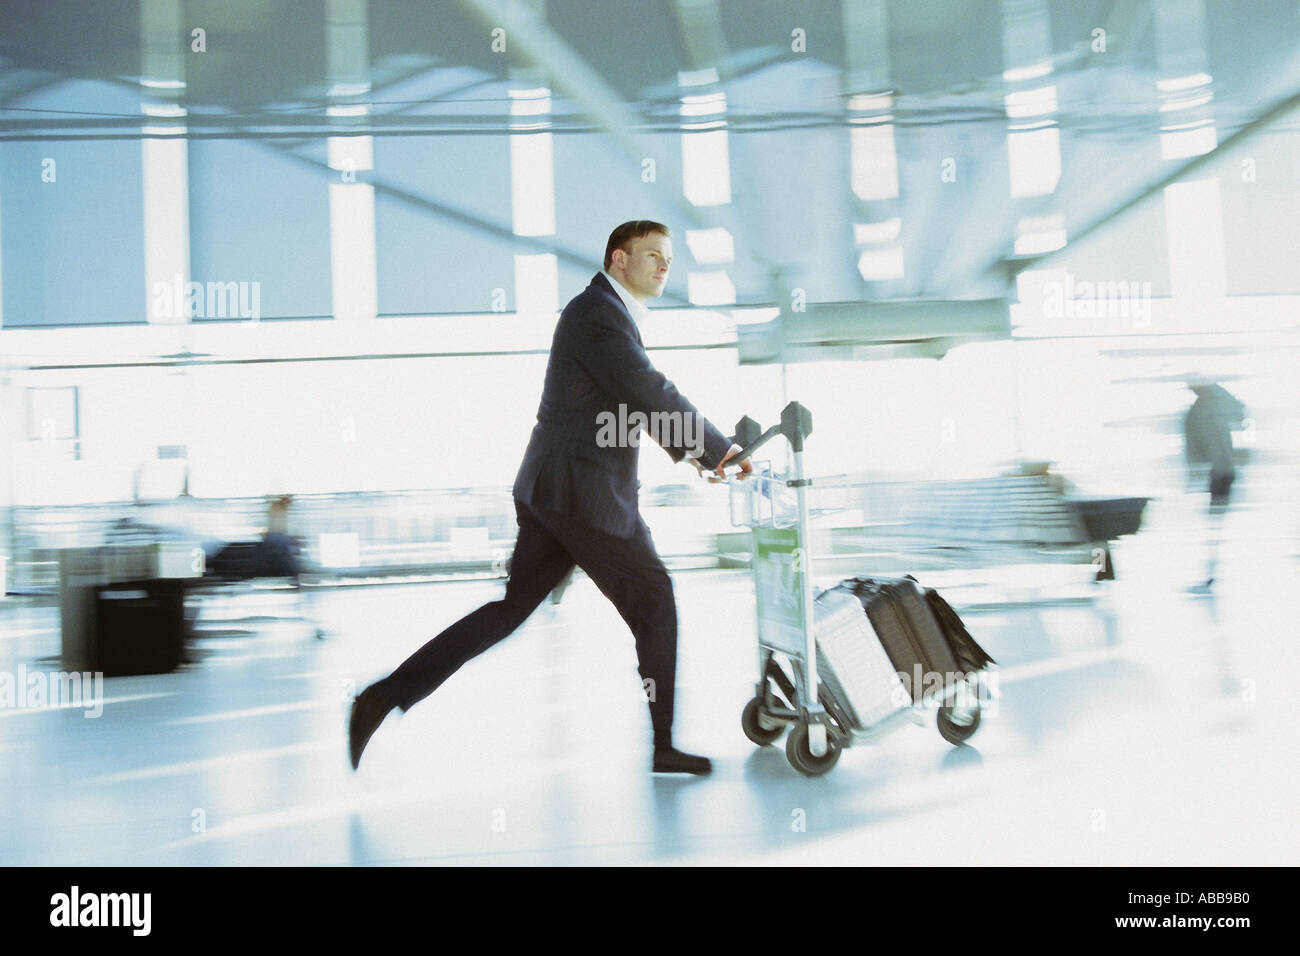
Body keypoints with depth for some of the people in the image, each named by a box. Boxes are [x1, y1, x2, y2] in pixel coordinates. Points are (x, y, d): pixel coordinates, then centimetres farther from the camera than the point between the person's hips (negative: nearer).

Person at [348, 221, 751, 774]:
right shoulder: (598, 313, -12)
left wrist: (691, 452, 23)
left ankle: (387, 695, 9)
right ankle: (663, 747, 14)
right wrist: (720, 449, -10)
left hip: (549, 489, 10)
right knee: (654, 602, 3)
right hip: (585, 493, -10)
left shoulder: (609, 313, 20)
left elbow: (644, 397, 28)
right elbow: (652, 395, -18)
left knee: (512, 608, 10)